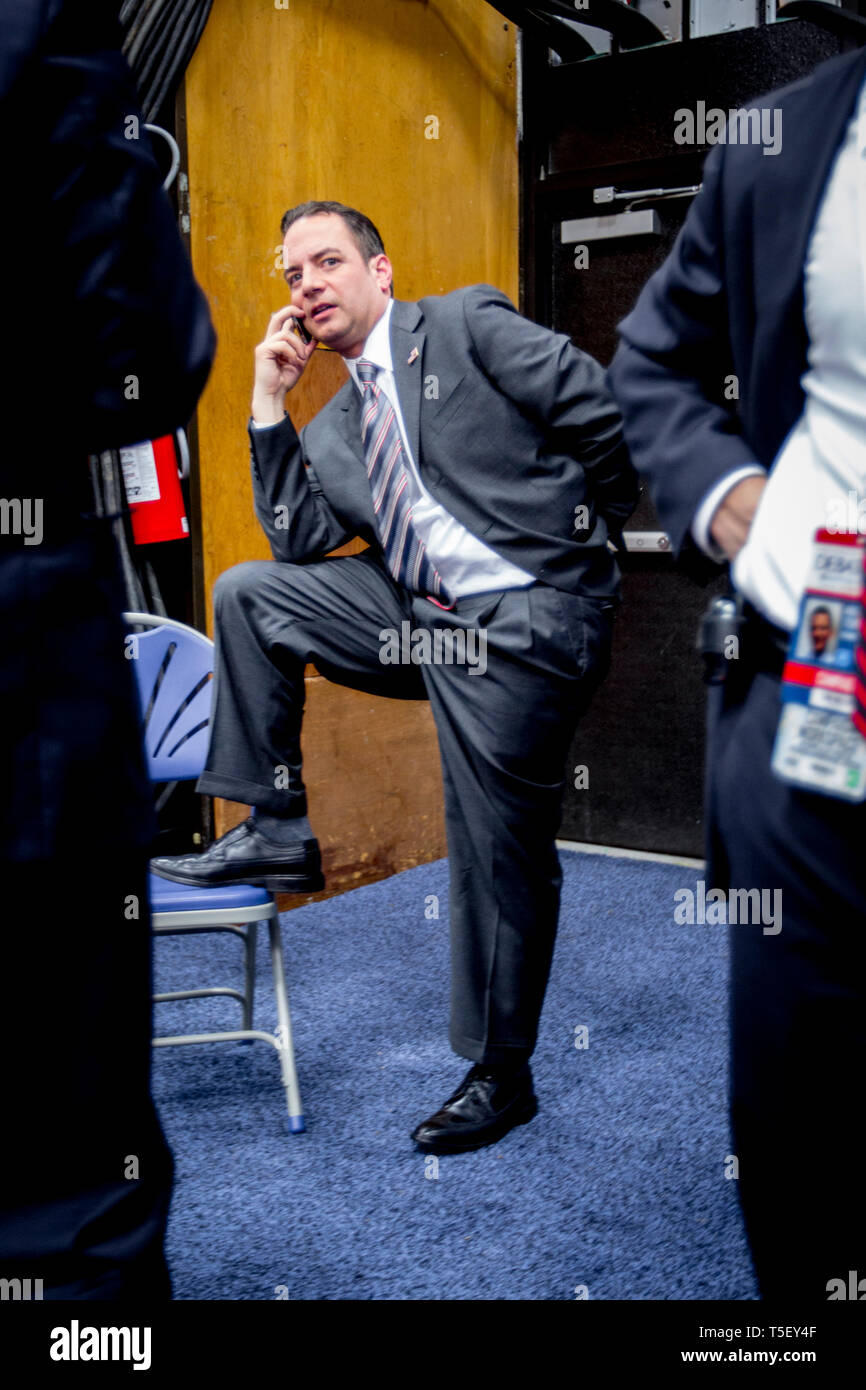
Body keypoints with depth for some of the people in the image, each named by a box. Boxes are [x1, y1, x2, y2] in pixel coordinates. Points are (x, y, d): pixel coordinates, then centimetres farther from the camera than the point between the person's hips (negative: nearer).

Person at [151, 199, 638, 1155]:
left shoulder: (467, 326, -1)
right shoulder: (335, 429, 19)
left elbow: (604, 412, -6)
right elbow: (296, 544, 9)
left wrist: (586, 531, 2)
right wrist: (270, 403, 9)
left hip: (524, 621, -7)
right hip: (420, 616, 7)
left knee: (501, 857, 0)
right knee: (248, 594, 4)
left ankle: (499, 1076, 19)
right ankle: (275, 832, 8)